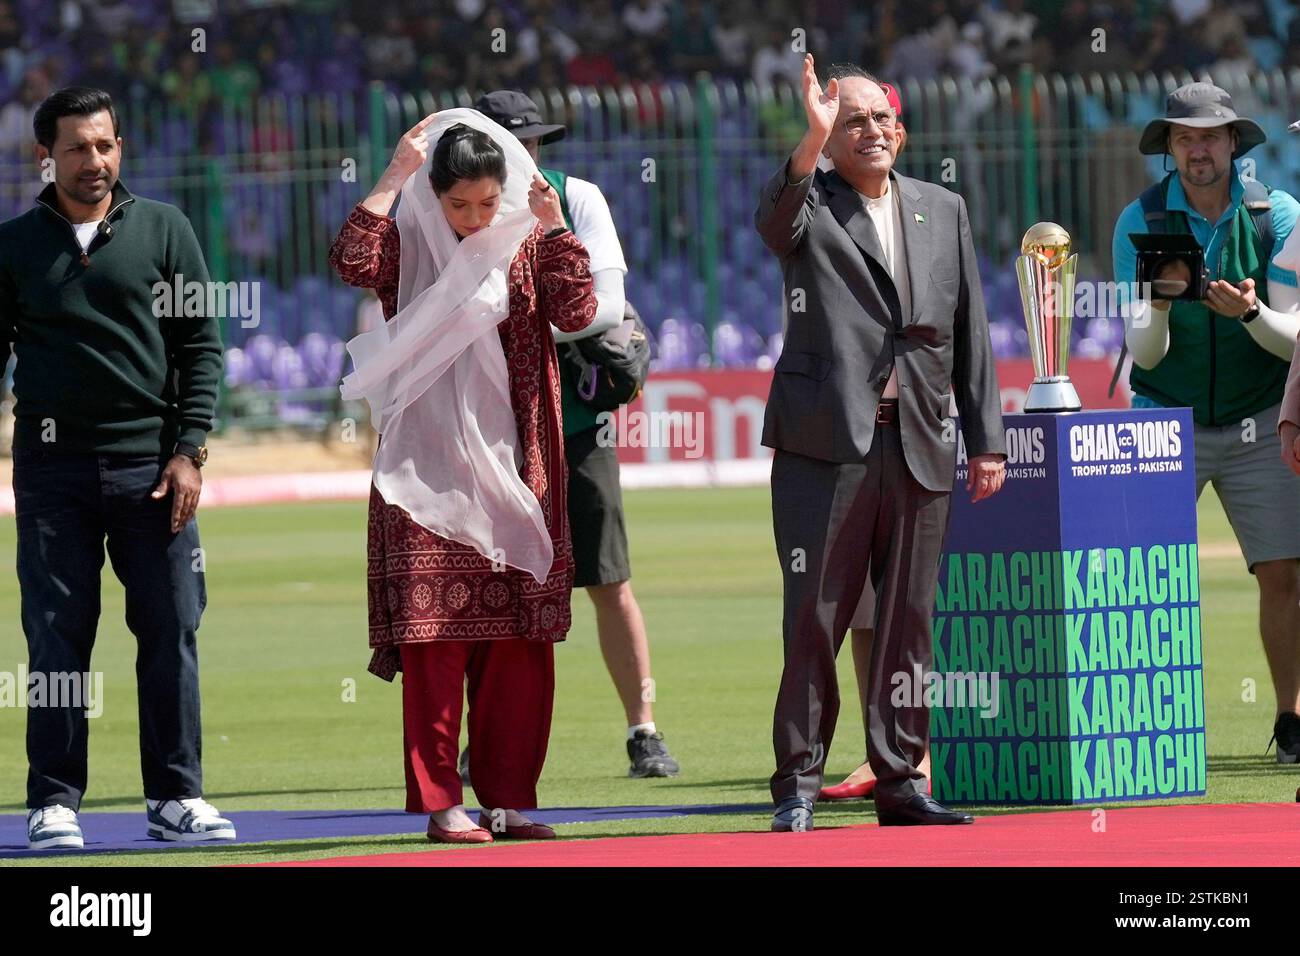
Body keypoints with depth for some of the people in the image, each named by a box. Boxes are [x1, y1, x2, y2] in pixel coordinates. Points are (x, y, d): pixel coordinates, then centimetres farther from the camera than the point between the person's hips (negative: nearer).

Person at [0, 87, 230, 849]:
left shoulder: (163, 230, 6)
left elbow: (202, 346, 6)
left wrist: (189, 451, -3)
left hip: (151, 464, 0)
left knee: (171, 632, 0)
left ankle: (175, 796, 8)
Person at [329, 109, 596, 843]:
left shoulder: (527, 248, 8)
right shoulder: (408, 246, 2)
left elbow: (577, 312, -6)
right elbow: (353, 261, -19)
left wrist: (554, 226, -12)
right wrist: (392, 178, -16)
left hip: (513, 468, 3)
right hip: (430, 471, -3)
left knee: (520, 642, 2)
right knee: (436, 636, -7)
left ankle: (509, 796, 9)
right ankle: (441, 801, -4)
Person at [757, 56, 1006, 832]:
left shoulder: (943, 210, 16)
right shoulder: (810, 205, 3)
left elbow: (971, 332, 15)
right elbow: (776, 221, -23)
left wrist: (986, 439, 11)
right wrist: (811, 144, -38)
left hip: (920, 447, 4)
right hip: (827, 443, -4)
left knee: (910, 623, 7)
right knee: (814, 621, -5)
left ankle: (900, 781, 14)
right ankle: (798, 785, 0)